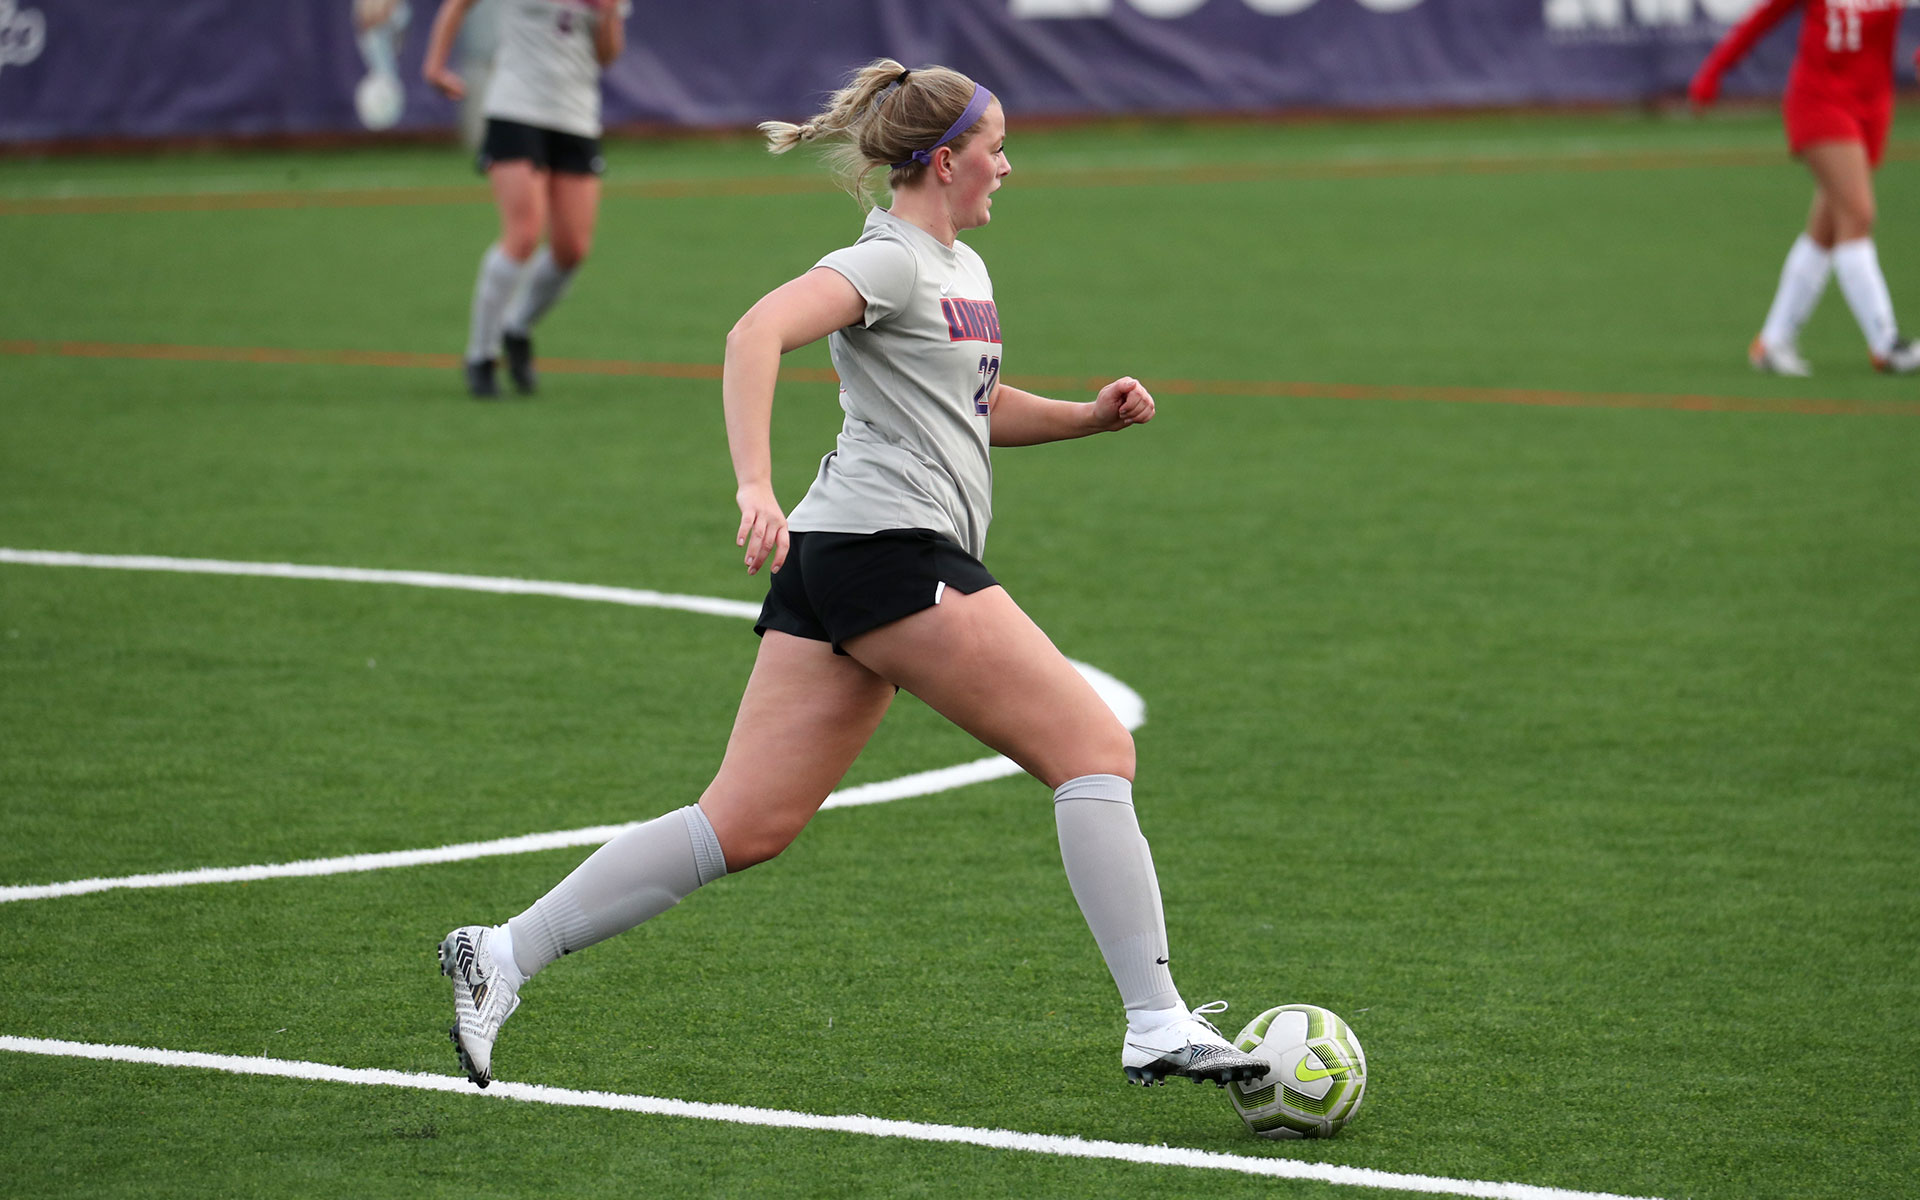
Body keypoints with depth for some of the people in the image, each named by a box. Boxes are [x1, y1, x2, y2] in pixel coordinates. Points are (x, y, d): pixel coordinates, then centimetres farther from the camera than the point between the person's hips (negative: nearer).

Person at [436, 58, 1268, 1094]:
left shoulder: (963, 269, 23)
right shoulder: (891, 262, -7)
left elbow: (977, 408, 38)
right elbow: (757, 332, -23)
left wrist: (1089, 415, 20)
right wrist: (755, 486, -35)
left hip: (831, 571, 10)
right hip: (891, 547, -10)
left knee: (745, 827, 4)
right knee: (1096, 748, -7)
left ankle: (502, 955, 3)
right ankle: (1157, 1028, -8)